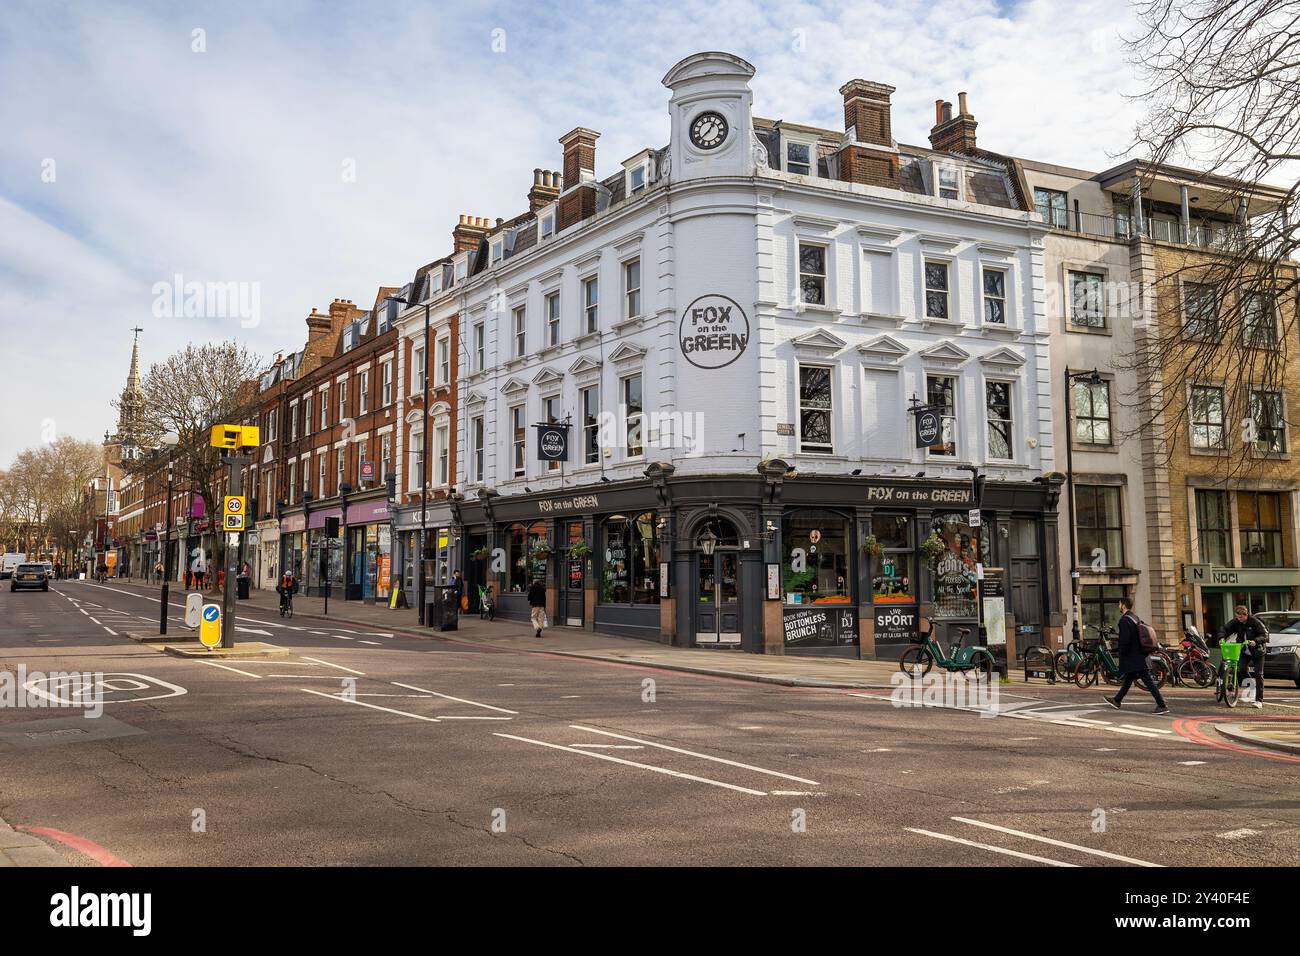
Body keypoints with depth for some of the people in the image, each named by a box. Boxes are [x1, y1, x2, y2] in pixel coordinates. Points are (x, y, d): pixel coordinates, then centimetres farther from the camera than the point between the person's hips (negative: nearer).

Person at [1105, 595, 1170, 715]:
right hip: (1140, 654, 10)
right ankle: (1117, 700, 31)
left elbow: (1124, 640, -21)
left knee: (1148, 680, -9)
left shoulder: (1124, 620, -16)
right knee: (1128, 679, 19)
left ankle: (1162, 705, -10)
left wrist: (1121, 654, -11)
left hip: (1132, 657, -10)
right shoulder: (1135, 618, 12)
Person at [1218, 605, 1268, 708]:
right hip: (1244, 652, 4)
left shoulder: (1255, 622, -16)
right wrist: (1222, 637, -22)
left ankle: (1259, 700, 1)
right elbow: (1225, 629, -2)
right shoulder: (1235, 622, -4)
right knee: (1242, 670, -16)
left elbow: (1265, 635, -17)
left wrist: (1255, 641, -34)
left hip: (1257, 651, -4)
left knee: (1258, 675, -3)